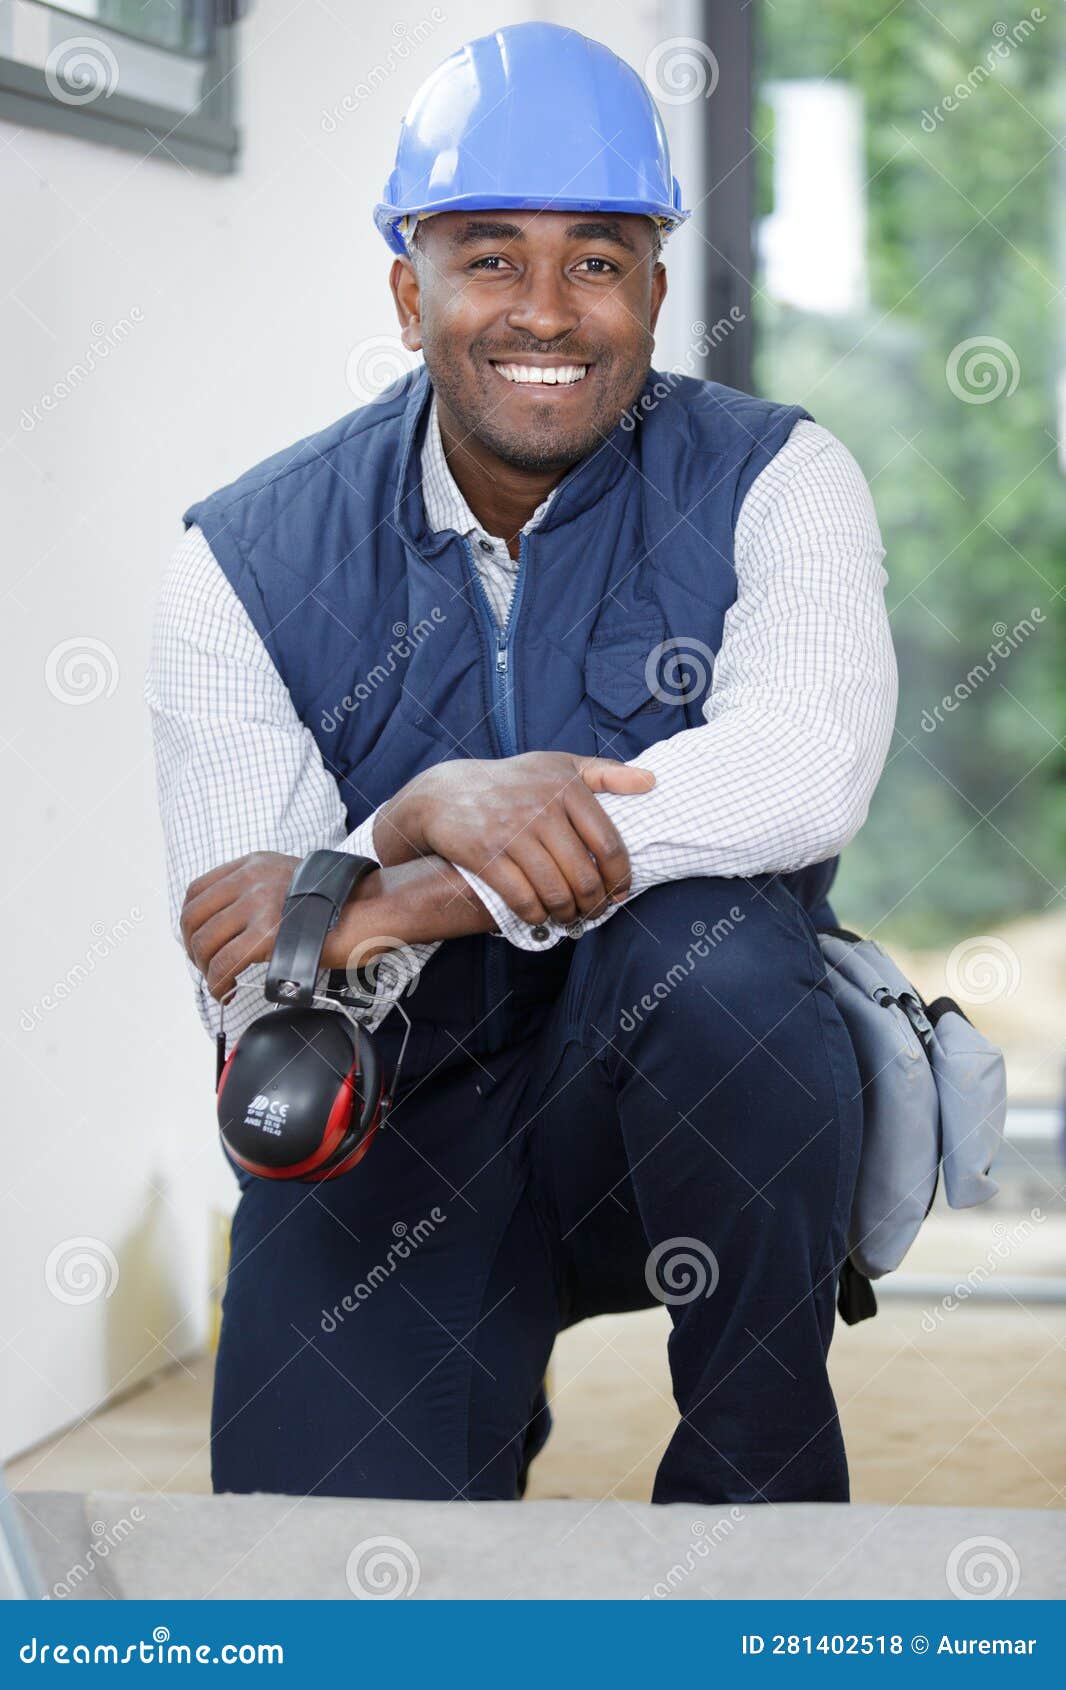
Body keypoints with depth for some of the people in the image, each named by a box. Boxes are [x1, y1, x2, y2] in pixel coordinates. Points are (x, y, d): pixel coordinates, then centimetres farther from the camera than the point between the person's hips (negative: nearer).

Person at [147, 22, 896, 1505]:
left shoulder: (773, 484, -6)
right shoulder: (246, 565, -5)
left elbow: (805, 772, -27)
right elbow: (249, 998, -13)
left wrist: (414, 897, -32)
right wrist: (424, 813, -34)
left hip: (709, 1116, -1)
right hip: (385, 1143, 1)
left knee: (701, 936, -34)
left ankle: (761, 1469, -11)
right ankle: (480, 1433, 21)